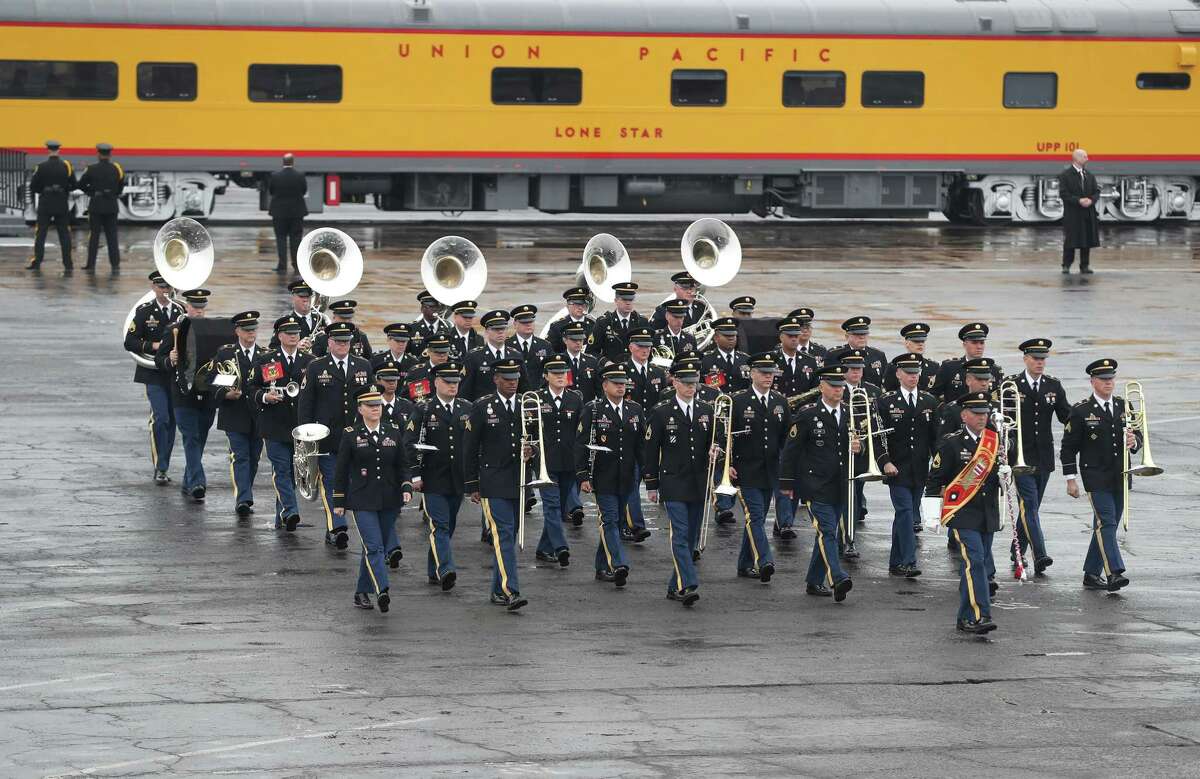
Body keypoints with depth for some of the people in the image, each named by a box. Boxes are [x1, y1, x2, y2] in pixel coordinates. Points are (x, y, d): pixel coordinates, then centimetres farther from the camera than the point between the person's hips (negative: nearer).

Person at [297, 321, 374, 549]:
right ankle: (336, 529, -12)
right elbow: (305, 404, 1)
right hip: (327, 437, -3)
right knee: (330, 483, -6)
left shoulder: (364, 366, 11)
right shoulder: (316, 368, 2)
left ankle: (332, 531, 15)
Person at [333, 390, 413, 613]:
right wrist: (339, 501, 0)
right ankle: (382, 591, -28)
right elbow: (341, 469, 2)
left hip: (389, 501, 4)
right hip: (362, 501, -4)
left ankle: (362, 592, 20)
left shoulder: (393, 432, 7)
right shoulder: (350, 435, -2)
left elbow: (402, 465, 12)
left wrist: (406, 488, -4)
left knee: (375, 548, 9)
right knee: (374, 547, -16)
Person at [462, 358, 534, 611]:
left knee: (509, 537, 9)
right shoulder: (482, 407, -2)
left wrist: (531, 452, -7)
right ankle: (510, 591, -23)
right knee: (503, 533, -15)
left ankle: (499, 590, 18)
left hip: (519, 483, 4)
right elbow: (469, 448, 0)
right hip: (493, 483, -4)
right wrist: (472, 486, -2)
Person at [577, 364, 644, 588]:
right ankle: (619, 565, -21)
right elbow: (581, 445, -7)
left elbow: (643, 444, 12)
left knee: (617, 521, 9)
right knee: (609, 520, -12)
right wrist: (583, 477, -13)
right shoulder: (593, 410, -4)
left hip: (626, 479, 5)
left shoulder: (635, 409, 9)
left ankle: (603, 567, 18)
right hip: (603, 478, -5)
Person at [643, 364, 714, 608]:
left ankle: (675, 586, 17)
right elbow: (650, 451, 1)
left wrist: (714, 452, -6)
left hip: (699, 485, 5)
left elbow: (714, 442, 19)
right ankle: (687, 586, -23)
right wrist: (652, 485, 0)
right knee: (680, 535, -14)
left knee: (691, 537, 7)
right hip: (673, 484, -4)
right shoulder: (661, 413, -2)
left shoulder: (706, 411, 9)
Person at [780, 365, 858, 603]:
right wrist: (786, 483, -4)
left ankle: (815, 582, 19)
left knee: (826, 534, 11)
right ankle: (838, 579, -28)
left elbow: (856, 445, 20)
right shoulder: (807, 414, -5)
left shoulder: (850, 414, 11)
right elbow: (790, 450, -3)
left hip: (839, 488, 6)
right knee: (827, 531, -17)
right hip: (815, 486, -6)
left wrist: (857, 448, -5)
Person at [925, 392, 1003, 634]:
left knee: (980, 565, 9)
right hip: (962, 515, -6)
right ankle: (979, 616, -22)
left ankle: (966, 619, 20)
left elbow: (1002, 476, 22)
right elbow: (934, 479, -2)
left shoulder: (995, 441, 10)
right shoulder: (951, 443, -5)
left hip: (988, 517, 6)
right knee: (974, 562, -17)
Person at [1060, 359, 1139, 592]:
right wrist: (1071, 479, -6)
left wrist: (1134, 441, -11)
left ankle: (1092, 575, 16)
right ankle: (1114, 573, -25)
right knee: (1106, 523, -16)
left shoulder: (1124, 406, 9)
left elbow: (1137, 436, 14)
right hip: (1096, 478, -5)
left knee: (1104, 527, 9)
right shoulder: (1081, 411, -4)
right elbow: (1068, 447, -2)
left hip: (1120, 478, 5)